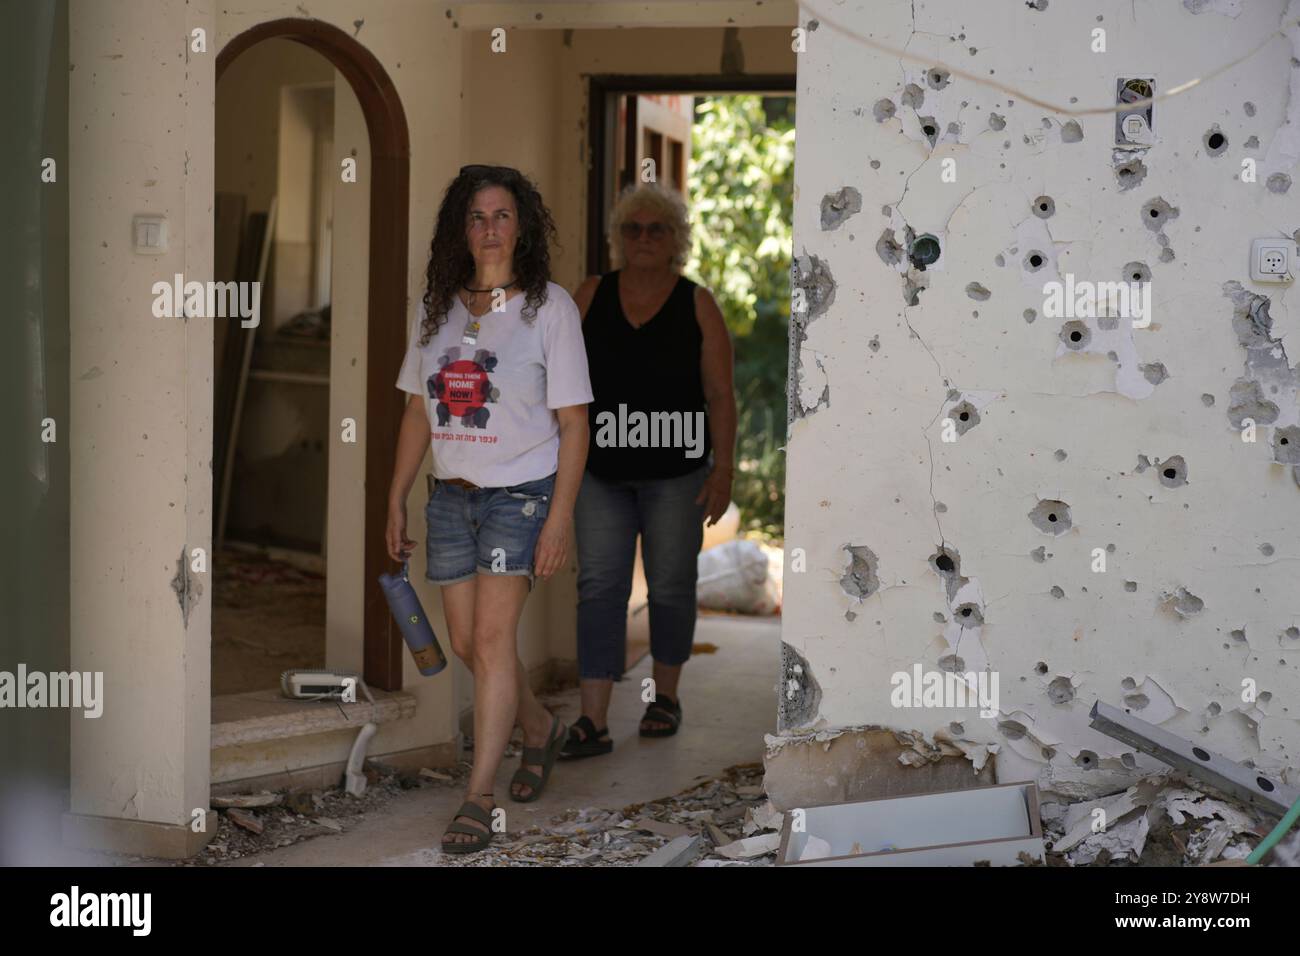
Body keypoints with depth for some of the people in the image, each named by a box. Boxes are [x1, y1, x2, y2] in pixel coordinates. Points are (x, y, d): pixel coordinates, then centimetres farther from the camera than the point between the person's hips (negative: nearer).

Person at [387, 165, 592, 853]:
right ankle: (541, 730, 35)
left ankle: (478, 799, -8)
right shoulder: (439, 308, 8)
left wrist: (559, 518, -13)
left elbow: (573, 422, -7)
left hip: (522, 493, -5)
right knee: (467, 643, 8)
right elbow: (418, 410, 14)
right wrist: (396, 500, 11)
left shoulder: (549, 306, -5)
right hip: (451, 495, 5)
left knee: (493, 637, -13)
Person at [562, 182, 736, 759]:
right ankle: (593, 723, -5)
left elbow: (720, 394, -2)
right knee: (599, 587, -4)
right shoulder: (590, 297, 4)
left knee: (671, 586, 9)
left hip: (675, 472, -1)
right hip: (601, 471, 1)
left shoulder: (697, 305, -1)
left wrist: (723, 468, -8)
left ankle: (666, 696, 29)